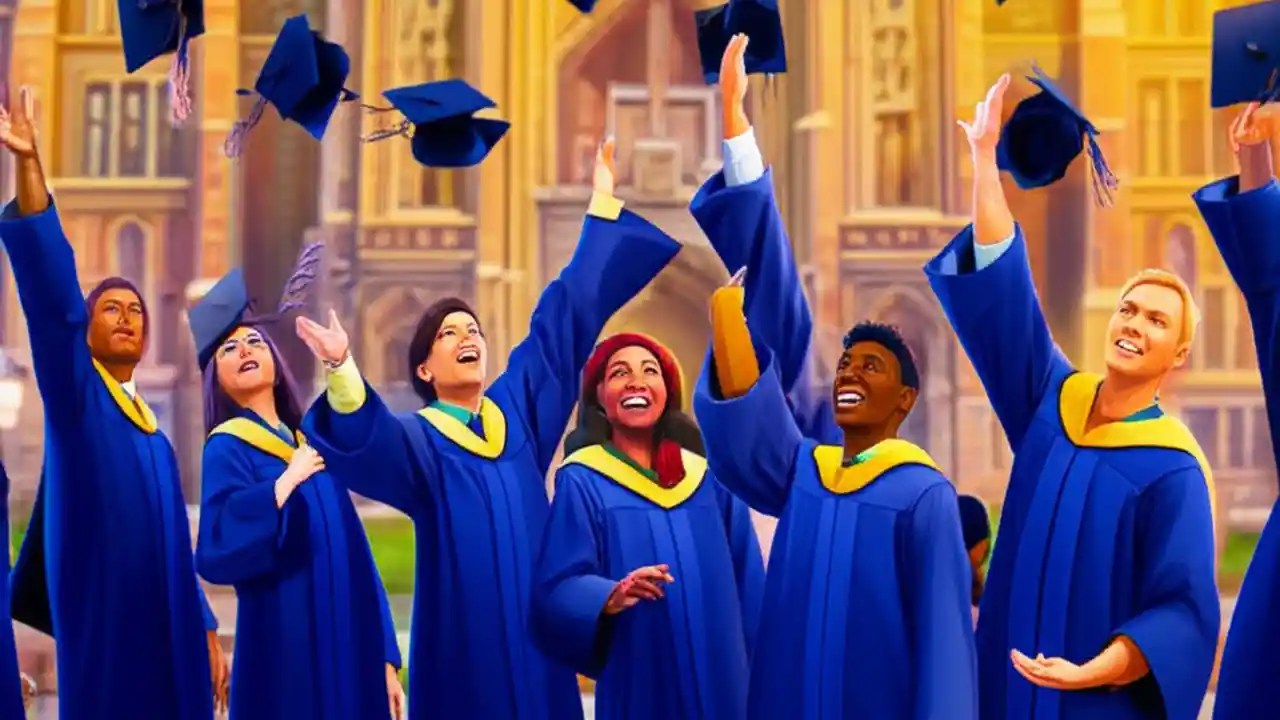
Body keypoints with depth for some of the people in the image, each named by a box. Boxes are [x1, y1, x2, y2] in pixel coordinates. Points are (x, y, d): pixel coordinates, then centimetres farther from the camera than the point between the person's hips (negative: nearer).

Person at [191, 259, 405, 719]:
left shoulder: (312, 446, 14)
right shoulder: (227, 449, -4)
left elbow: (354, 559, 14)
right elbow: (217, 548, -23)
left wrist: (386, 660, 10)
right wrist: (288, 479, -18)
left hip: (347, 655, 6)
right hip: (287, 656, -6)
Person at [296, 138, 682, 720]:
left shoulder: (519, 408, 11)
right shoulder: (416, 439, -1)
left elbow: (565, 317, 13)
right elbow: (367, 437, -24)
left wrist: (604, 202, 14)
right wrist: (342, 368, -45)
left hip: (534, 636, 4)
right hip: (464, 644, -4)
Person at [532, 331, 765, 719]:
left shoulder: (709, 477, 7)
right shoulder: (581, 481, -3)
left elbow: (747, 584, 8)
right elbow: (560, 587, -11)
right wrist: (612, 596, -29)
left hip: (719, 681, 3)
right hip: (637, 686, -3)